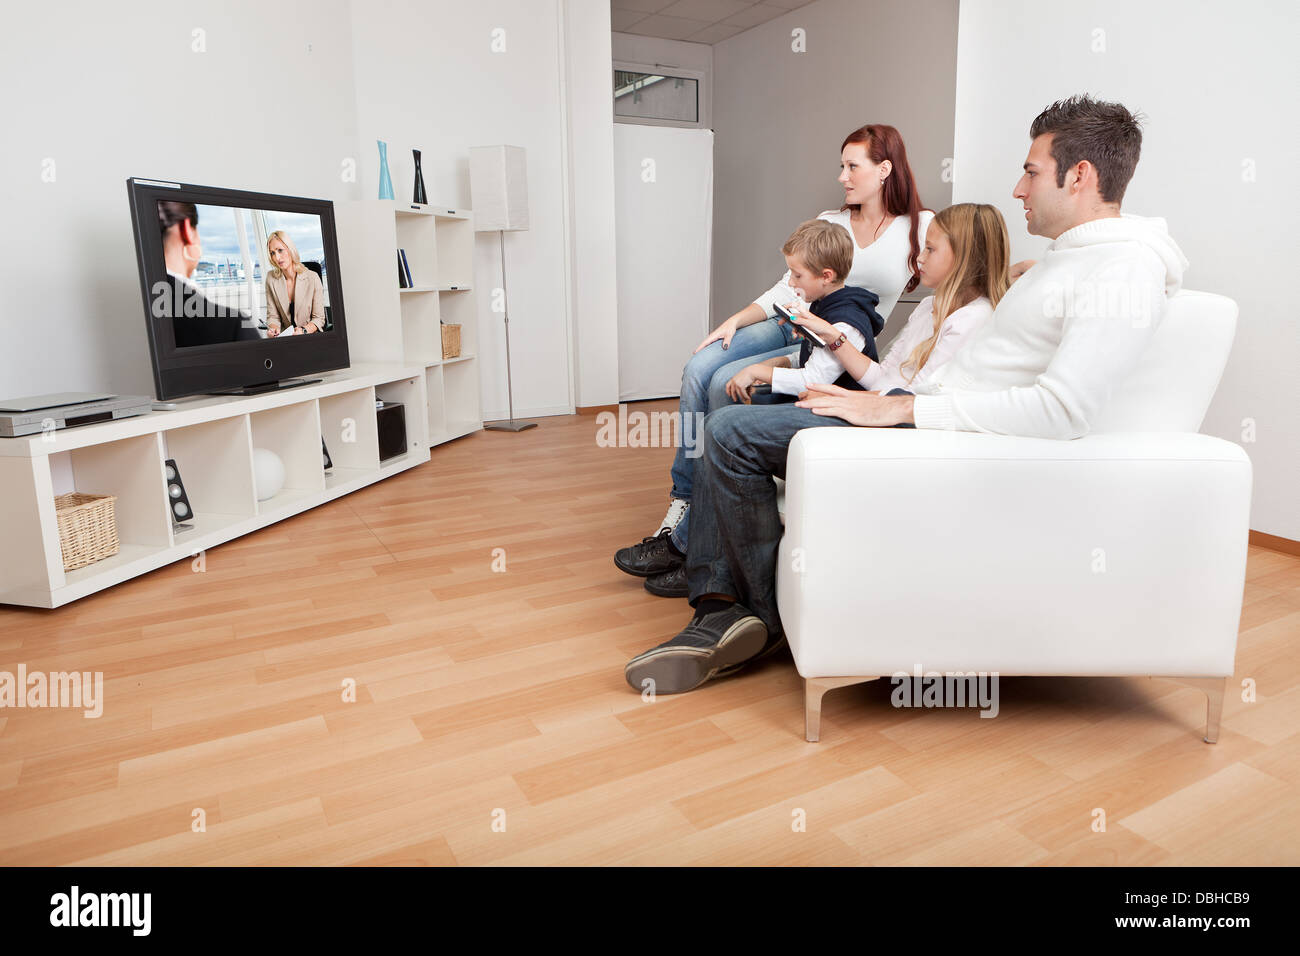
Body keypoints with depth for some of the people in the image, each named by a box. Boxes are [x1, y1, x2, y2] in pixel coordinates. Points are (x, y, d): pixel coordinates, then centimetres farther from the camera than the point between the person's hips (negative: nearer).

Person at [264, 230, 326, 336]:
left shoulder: (312, 278, -7)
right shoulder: (271, 278, 2)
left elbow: (319, 319, -4)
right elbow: (273, 316, 5)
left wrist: (303, 330, -22)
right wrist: (273, 328, -17)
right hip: (285, 337, 3)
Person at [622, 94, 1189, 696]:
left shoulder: (1124, 273, -13)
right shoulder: (1070, 256, 20)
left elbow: (1061, 411, -25)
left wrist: (901, 408, -23)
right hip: (929, 416, 11)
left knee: (732, 432, -15)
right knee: (730, 429, 6)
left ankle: (770, 615, 2)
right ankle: (720, 612, 1)